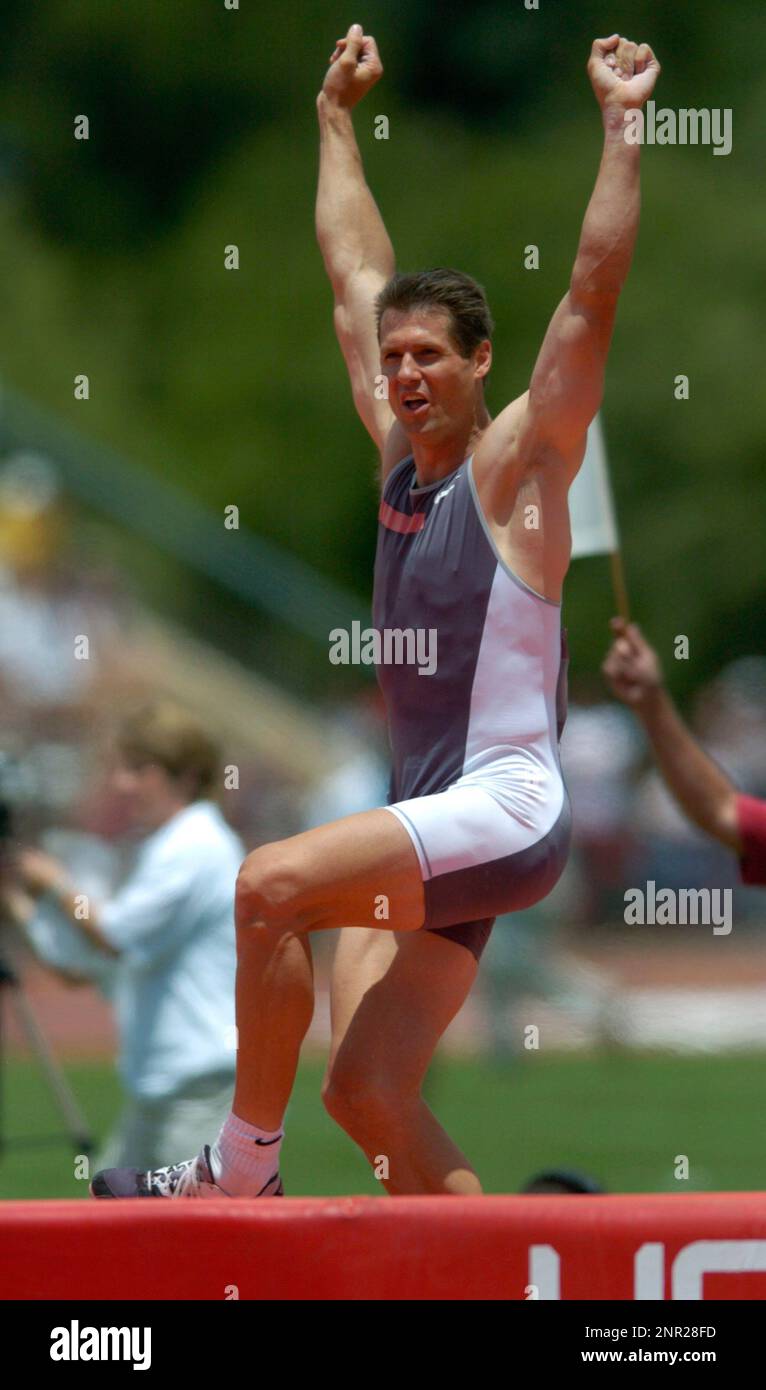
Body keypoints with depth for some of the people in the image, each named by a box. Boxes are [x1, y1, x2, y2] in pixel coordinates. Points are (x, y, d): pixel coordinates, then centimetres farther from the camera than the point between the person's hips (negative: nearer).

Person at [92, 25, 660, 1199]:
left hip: (506, 810, -8)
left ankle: (242, 1166, -19)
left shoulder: (518, 462, -4)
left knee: (273, 882, -27)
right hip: (431, 825, 8)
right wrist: (337, 118, 30)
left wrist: (621, 122, -16)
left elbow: (595, 288, -14)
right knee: (366, 1093, -2)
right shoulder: (401, 453, 14)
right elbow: (356, 270, 24)